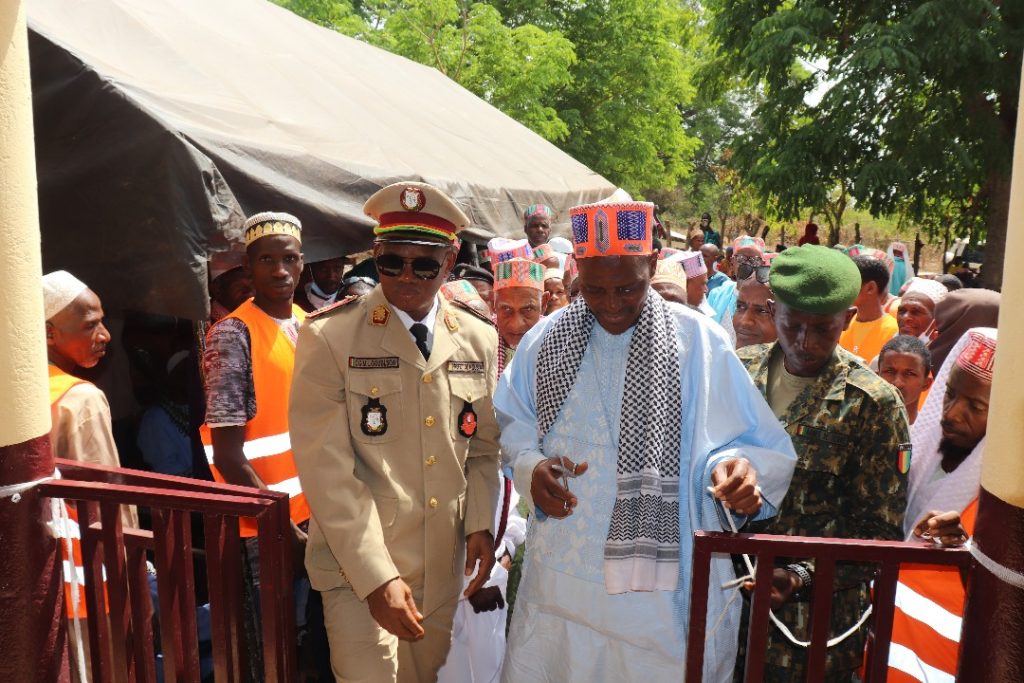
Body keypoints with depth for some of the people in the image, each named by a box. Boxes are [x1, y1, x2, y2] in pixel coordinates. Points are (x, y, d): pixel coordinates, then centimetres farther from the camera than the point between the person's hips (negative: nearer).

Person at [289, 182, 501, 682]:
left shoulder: (480, 341, 2)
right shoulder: (328, 338, -10)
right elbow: (327, 470, -13)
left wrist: (481, 525, -4)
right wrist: (376, 575, -17)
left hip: (446, 567, 4)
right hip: (358, 569, -4)